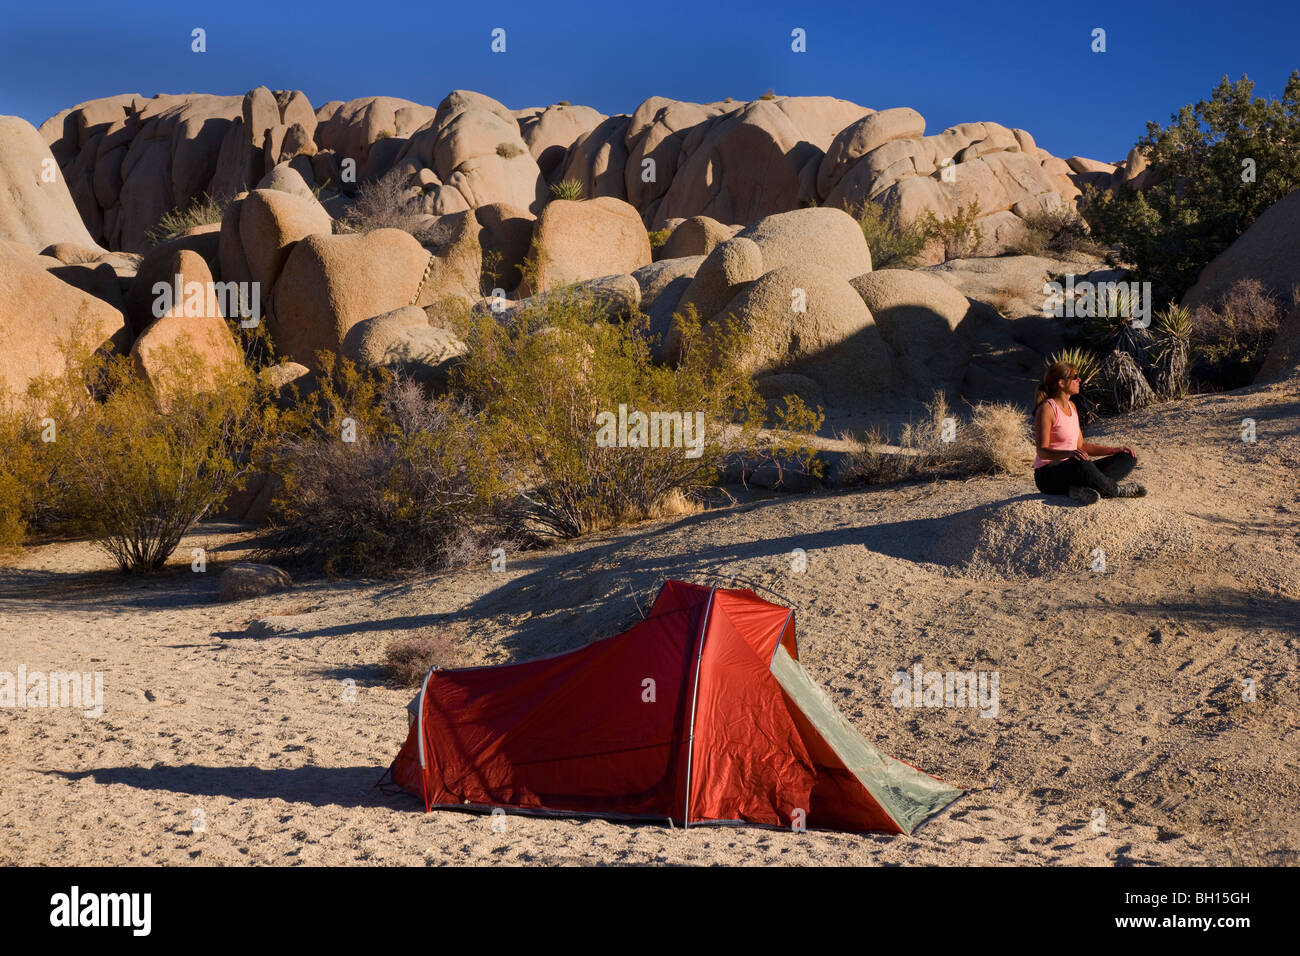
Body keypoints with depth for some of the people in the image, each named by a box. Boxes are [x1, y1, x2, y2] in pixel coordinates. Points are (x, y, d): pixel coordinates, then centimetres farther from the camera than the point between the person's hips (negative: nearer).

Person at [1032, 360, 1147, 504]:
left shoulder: (1071, 406, 14)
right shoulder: (1046, 408, -13)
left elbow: (1080, 445, 18)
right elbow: (1042, 451, -21)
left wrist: (1115, 450, 8)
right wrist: (1069, 453, -39)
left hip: (1072, 470, 10)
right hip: (1049, 475, -10)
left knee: (1128, 458, 2)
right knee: (1080, 464, -42)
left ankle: (1082, 489, -24)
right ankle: (1117, 490, -16)